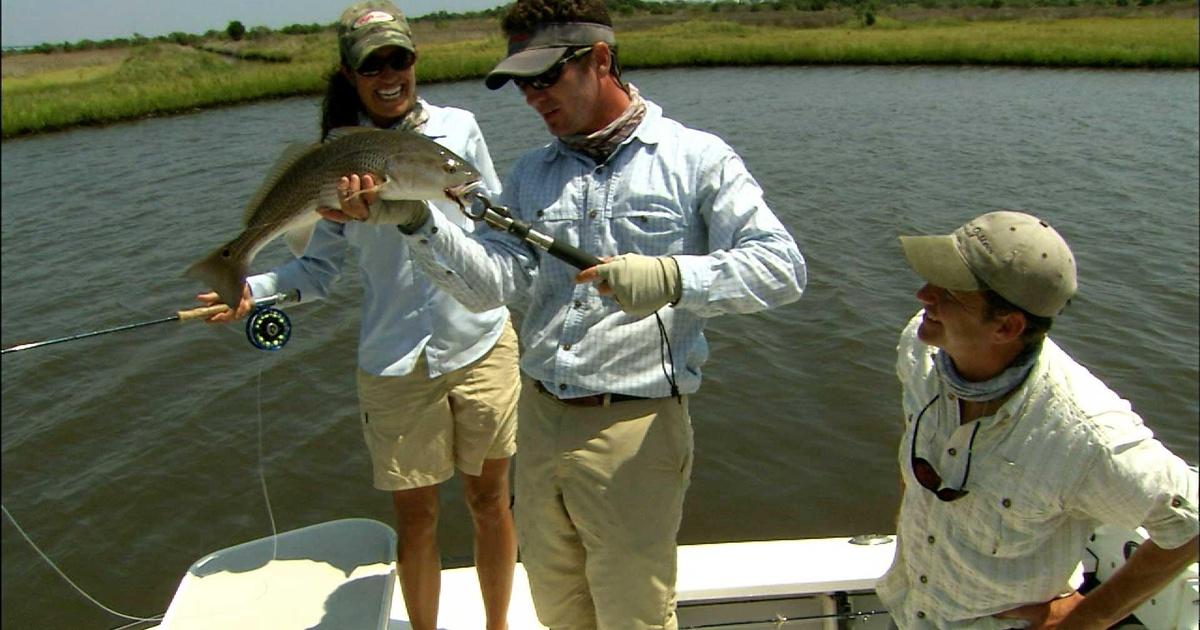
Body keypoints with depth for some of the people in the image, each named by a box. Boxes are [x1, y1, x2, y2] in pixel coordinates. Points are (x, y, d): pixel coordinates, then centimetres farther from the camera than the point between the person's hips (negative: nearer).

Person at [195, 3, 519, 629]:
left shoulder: (458, 127, 2)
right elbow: (321, 265, 0)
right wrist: (254, 290, -13)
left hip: (481, 343, 1)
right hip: (394, 360, -1)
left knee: (489, 500, 13)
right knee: (414, 517, 9)